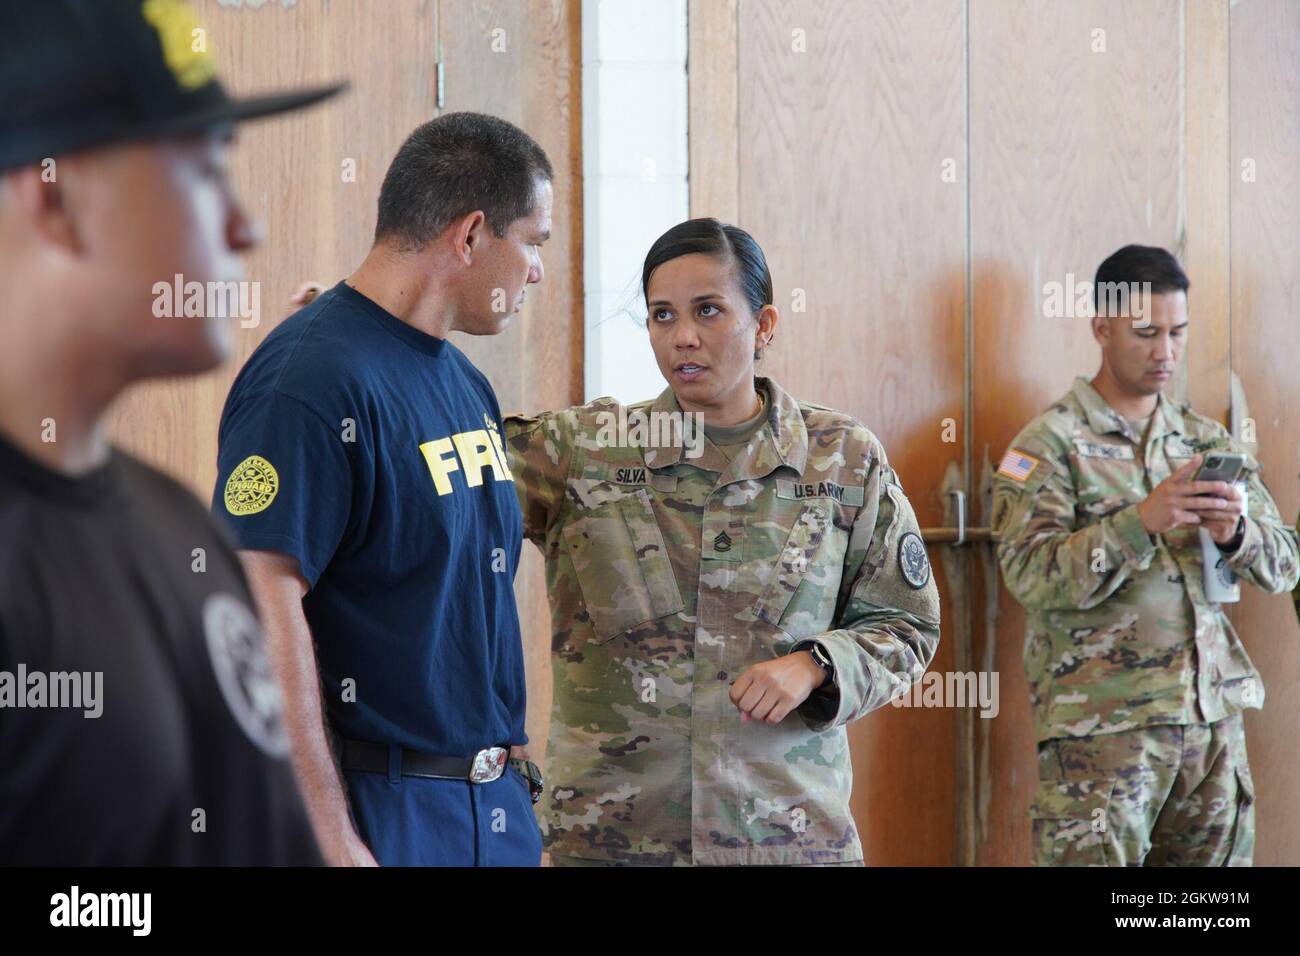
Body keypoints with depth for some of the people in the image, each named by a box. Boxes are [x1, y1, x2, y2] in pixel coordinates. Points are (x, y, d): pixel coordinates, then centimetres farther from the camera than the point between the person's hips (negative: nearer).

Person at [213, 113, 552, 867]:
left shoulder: (466, 383, 14)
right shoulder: (315, 378, -15)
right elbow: (262, 607, -22)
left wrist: (516, 794, 17)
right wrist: (330, 840, -24)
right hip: (377, 816, -8)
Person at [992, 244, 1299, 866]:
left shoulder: (1207, 441, 13)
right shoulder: (1051, 444, -3)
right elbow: (1031, 576, -15)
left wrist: (1235, 532, -14)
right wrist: (1142, 520, -25)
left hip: (1213, 719, 5)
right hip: (1101, 727, -5)